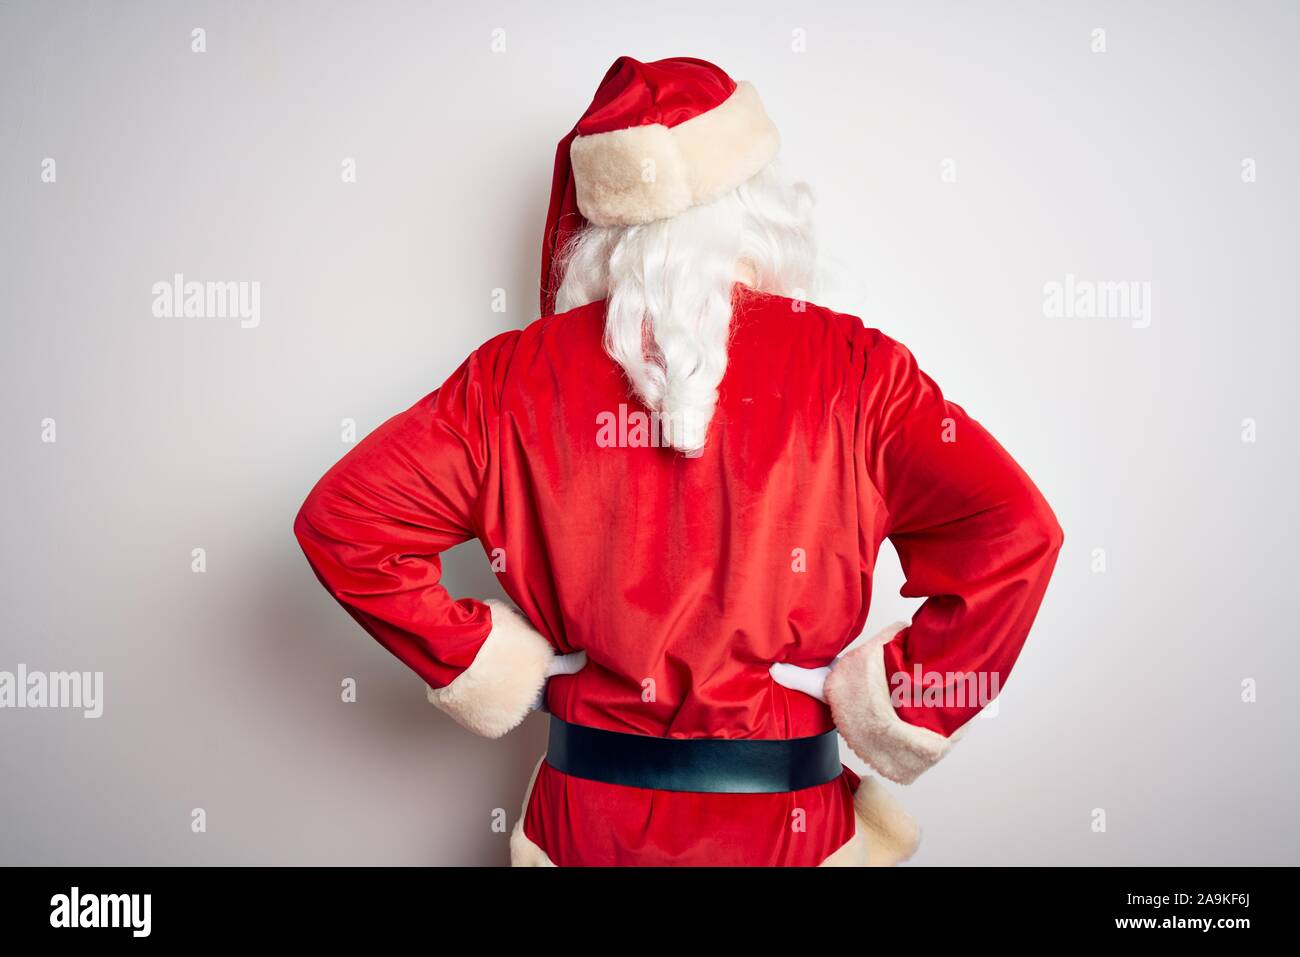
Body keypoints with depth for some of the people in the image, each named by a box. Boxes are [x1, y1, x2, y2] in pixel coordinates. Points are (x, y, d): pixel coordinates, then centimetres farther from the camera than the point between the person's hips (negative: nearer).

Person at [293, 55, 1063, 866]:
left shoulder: (521, 374, -7)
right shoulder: (850, 368, -11)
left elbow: (344, 518, -8)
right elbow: (1014, 529, -19)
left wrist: (476, 661, -1)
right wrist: (900, 696, -8)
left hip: (584, 816, 1)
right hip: (787, 825, 0)